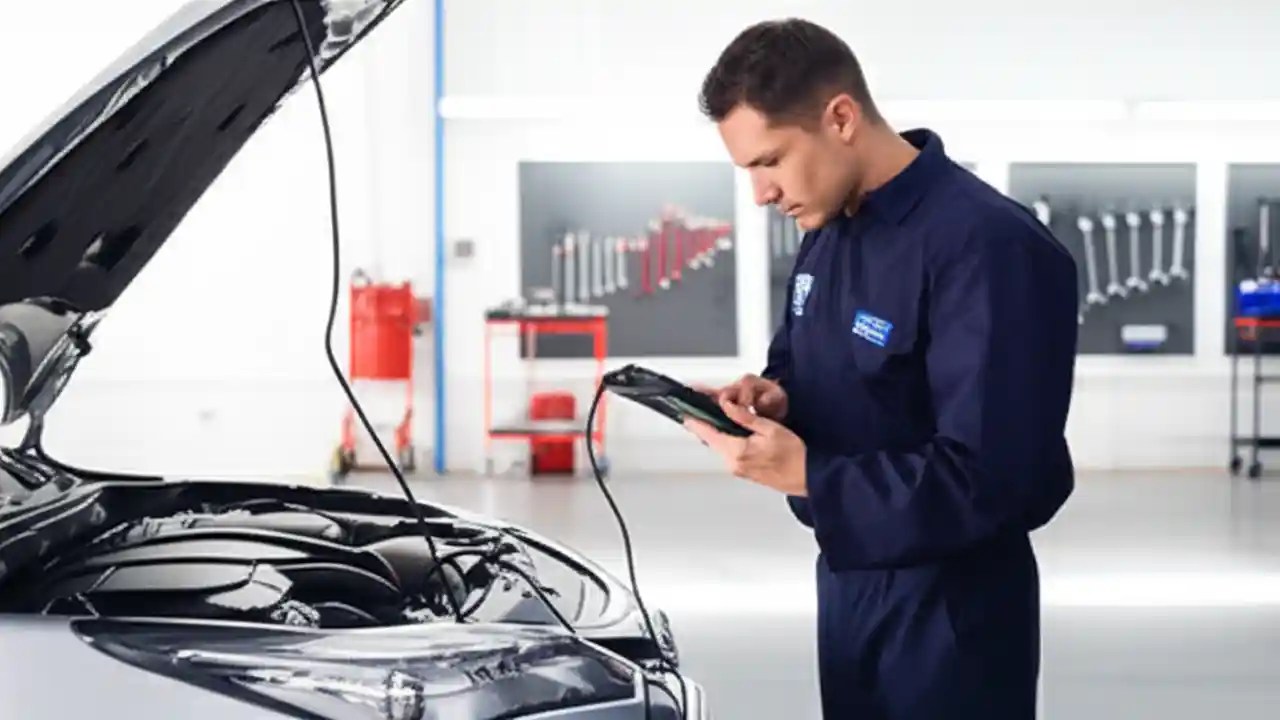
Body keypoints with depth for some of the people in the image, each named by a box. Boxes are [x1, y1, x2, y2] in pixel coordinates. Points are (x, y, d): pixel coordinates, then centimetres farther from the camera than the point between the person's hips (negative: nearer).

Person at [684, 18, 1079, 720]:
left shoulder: (987, 248, -25)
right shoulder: (827, 230, 5)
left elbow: (988, 478, -28)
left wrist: (804, 476, -28)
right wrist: (773, 400, -5)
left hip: (948, 604, -8)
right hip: (847, 574, 8)